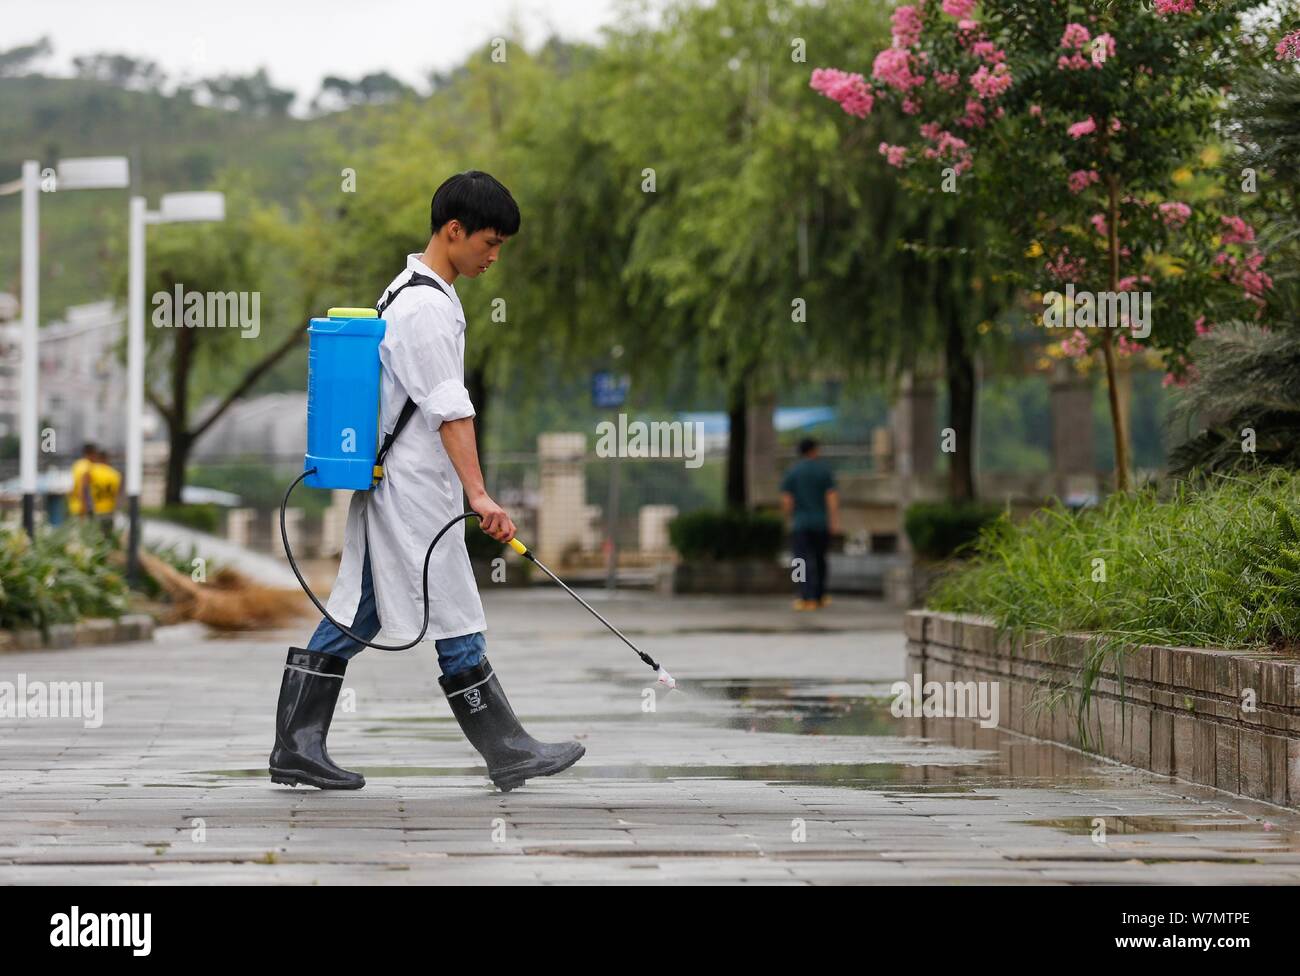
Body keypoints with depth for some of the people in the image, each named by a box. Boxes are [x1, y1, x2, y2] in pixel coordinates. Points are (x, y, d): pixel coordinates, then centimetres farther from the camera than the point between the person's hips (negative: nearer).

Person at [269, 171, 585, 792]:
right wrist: (479, 496, -25)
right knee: (454, 618, -3)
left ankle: (296, 747, 8)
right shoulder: (429, 308, -17)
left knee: (355, 615, 8)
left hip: (391, 482, 10)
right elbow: (450, 411, -22)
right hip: (415, 490, -10)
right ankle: (507, 752, 4)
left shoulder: (407, 291, 16)